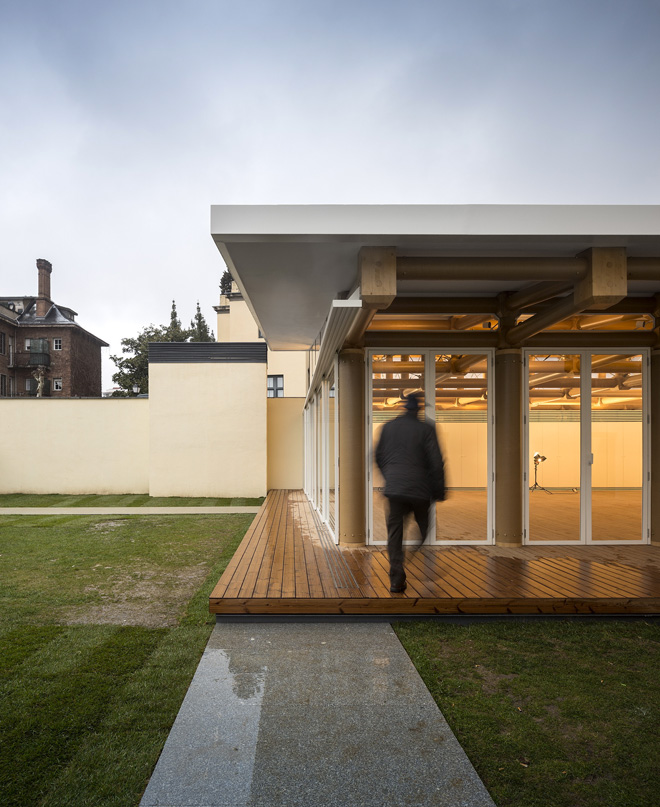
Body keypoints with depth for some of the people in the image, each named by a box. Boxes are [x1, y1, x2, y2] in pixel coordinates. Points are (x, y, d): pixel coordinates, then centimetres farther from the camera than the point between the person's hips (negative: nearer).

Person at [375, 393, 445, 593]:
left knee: (394, 531, 6)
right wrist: (439, 492, 1)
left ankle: (396, 578, 1)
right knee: (424, 527, 17)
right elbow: (436, 463, -7)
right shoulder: (426, 429, -5)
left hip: (394, 487, 2)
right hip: (419, 487, -2)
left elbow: (378, 456, 14)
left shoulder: (388, 427, 6)